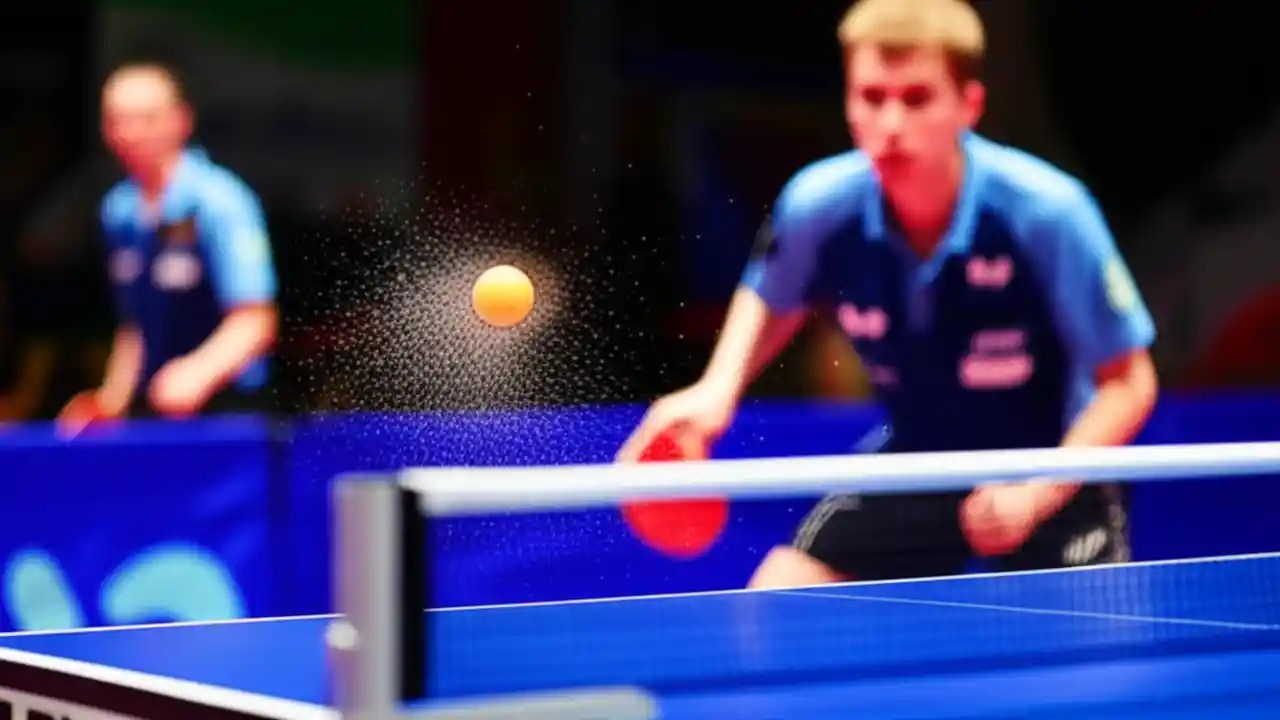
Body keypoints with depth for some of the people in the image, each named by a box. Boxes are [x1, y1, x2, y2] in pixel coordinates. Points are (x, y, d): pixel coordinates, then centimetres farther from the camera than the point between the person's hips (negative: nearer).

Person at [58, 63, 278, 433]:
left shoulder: (221, 202, -12)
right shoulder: (118, 212, 8)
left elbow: (254, 322, -19)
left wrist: (199, 370, -36)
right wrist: (111, 402, 13)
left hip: (228, 407, -6)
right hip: (151, 409, 6)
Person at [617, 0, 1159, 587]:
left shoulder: (1045, 211, -27)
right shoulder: (819, 206, -19)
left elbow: (1128, 383, -17)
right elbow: (770, 301, 7)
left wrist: (1038, 494, -29)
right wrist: (718, 389, -11)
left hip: (1057, 471, -3)